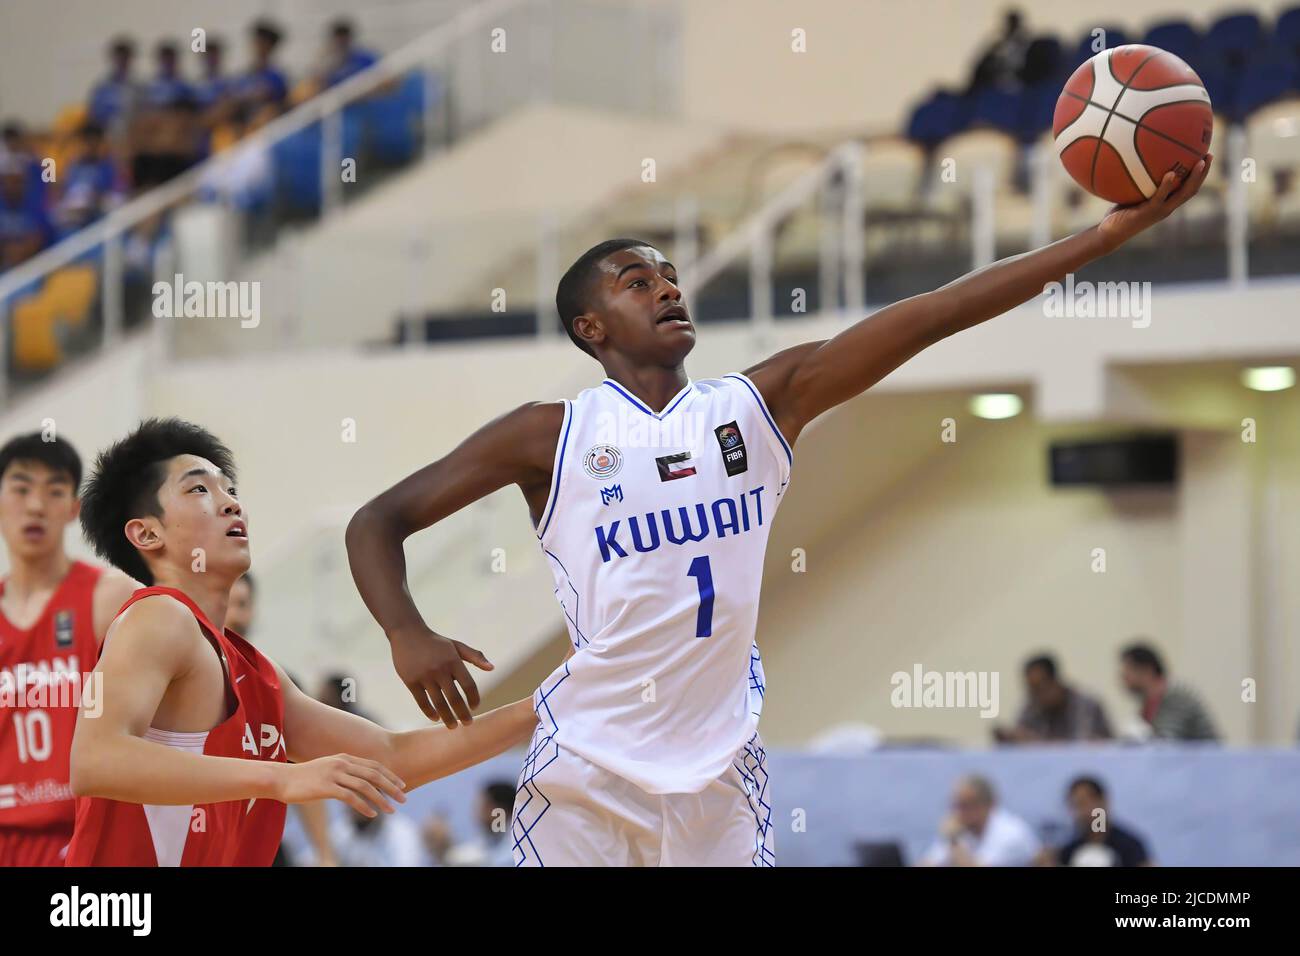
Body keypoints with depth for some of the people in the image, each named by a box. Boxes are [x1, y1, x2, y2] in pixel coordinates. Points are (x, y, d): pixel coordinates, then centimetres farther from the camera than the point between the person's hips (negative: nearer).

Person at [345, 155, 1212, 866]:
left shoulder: (759, 407, 5)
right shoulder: (554, 436, -1)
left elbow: (926, 319, -3)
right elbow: (378, 522, 3)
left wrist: (1107, 235, -10)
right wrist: (407, 635, -18)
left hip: (720, 769, 2)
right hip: (588, 768, -2)